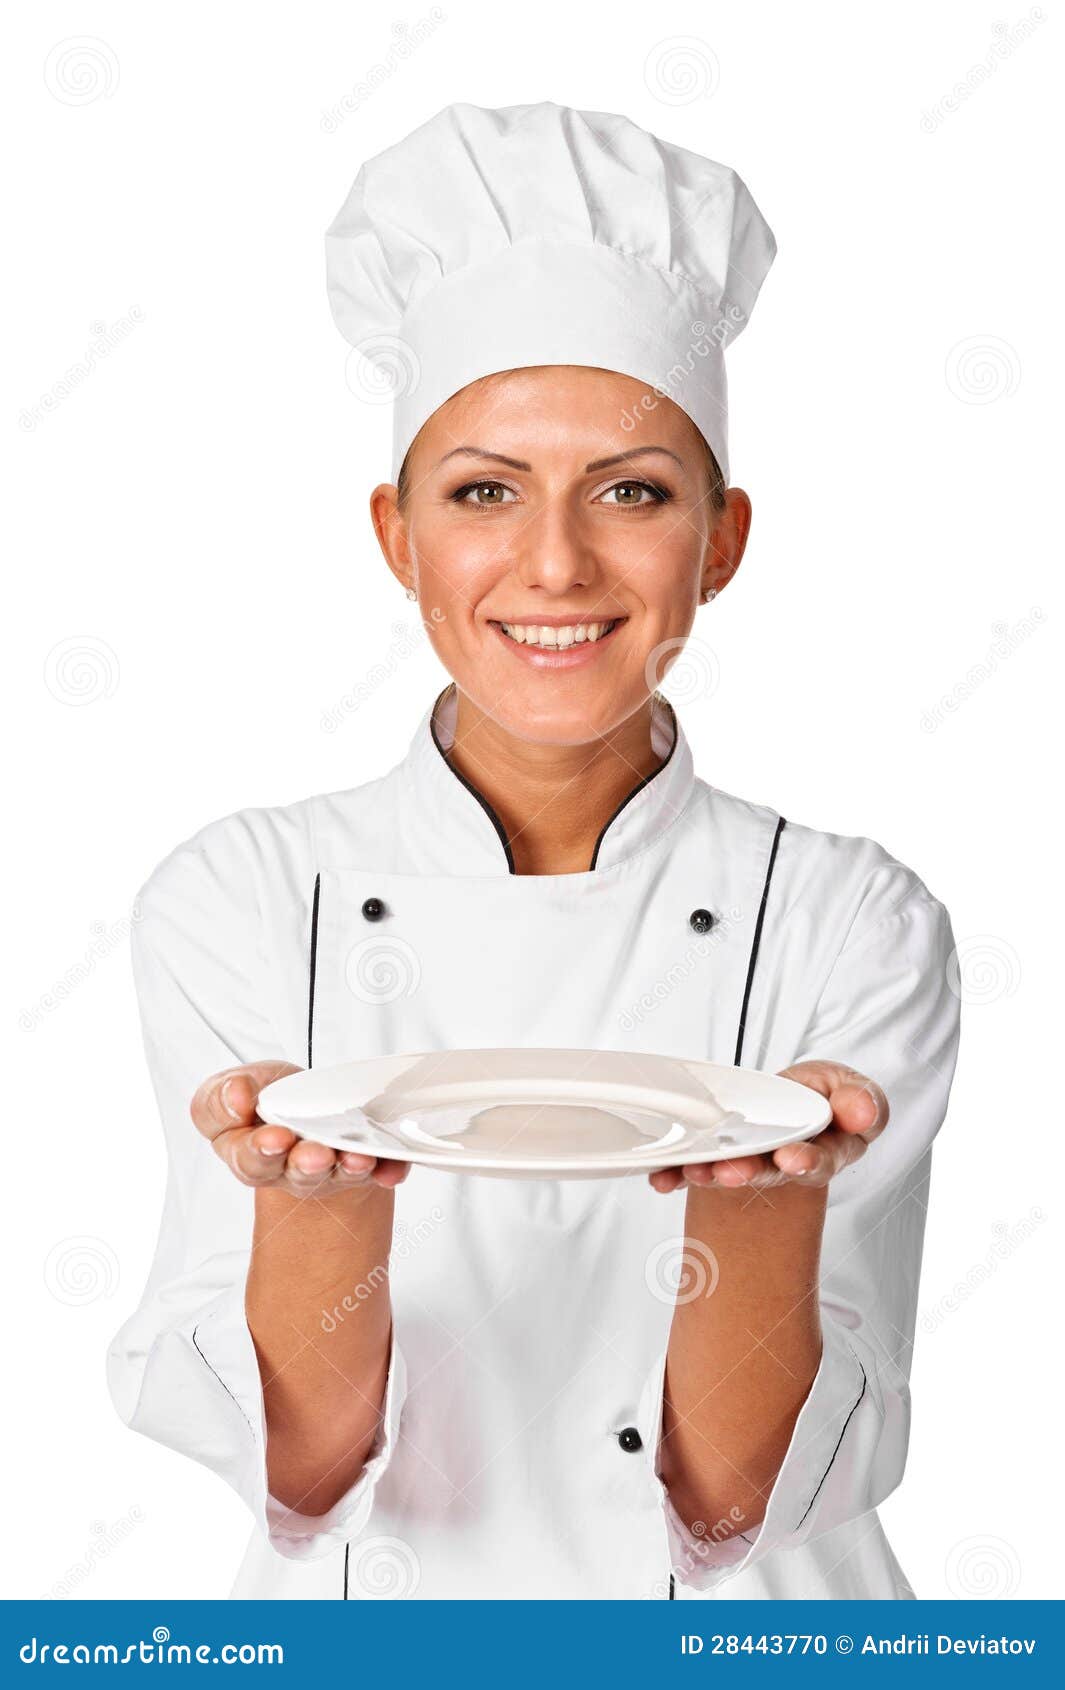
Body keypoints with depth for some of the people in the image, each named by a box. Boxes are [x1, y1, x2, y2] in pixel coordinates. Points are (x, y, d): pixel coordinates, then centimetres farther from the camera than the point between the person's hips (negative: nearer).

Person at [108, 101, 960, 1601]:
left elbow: (743, 1495, -9)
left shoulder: (850, 924, -6)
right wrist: (321, 1192, -24)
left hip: (737, 1646, 0)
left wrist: (767, 1196, -24)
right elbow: (299, 1462, -8)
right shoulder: (233, 900, -5)